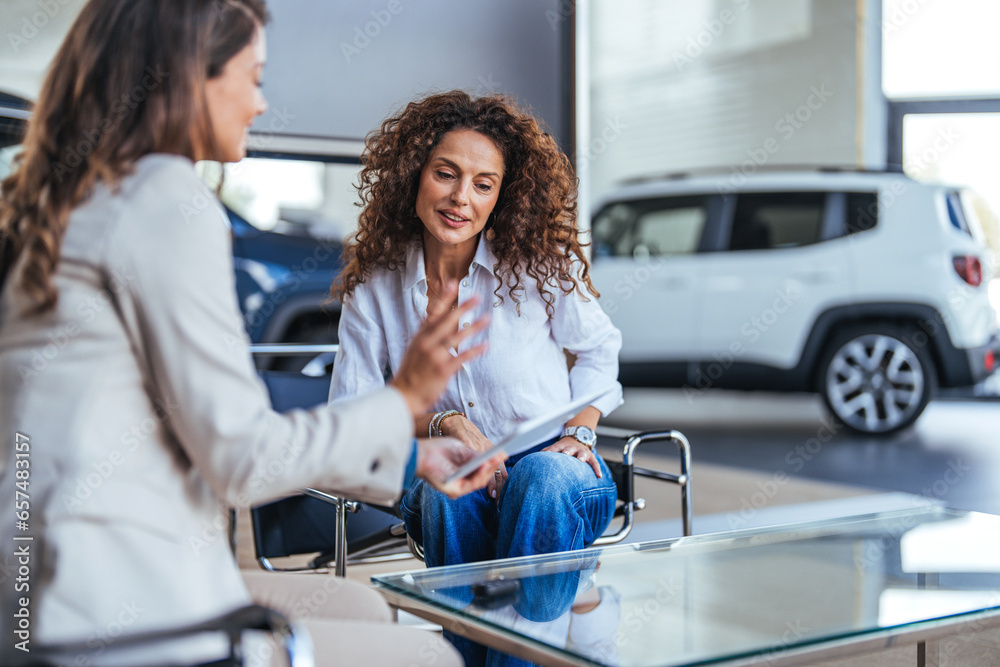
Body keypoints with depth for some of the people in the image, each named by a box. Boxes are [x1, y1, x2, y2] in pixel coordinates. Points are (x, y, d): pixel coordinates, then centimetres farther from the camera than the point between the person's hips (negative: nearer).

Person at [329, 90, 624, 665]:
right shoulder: (373, 287, -1)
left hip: (554, 468, 0)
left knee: (544, 479, -36)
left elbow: (598, 349, 12)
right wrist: (443, 421, -16)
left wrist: (579, 430, -4)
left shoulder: (541, 264, -4)